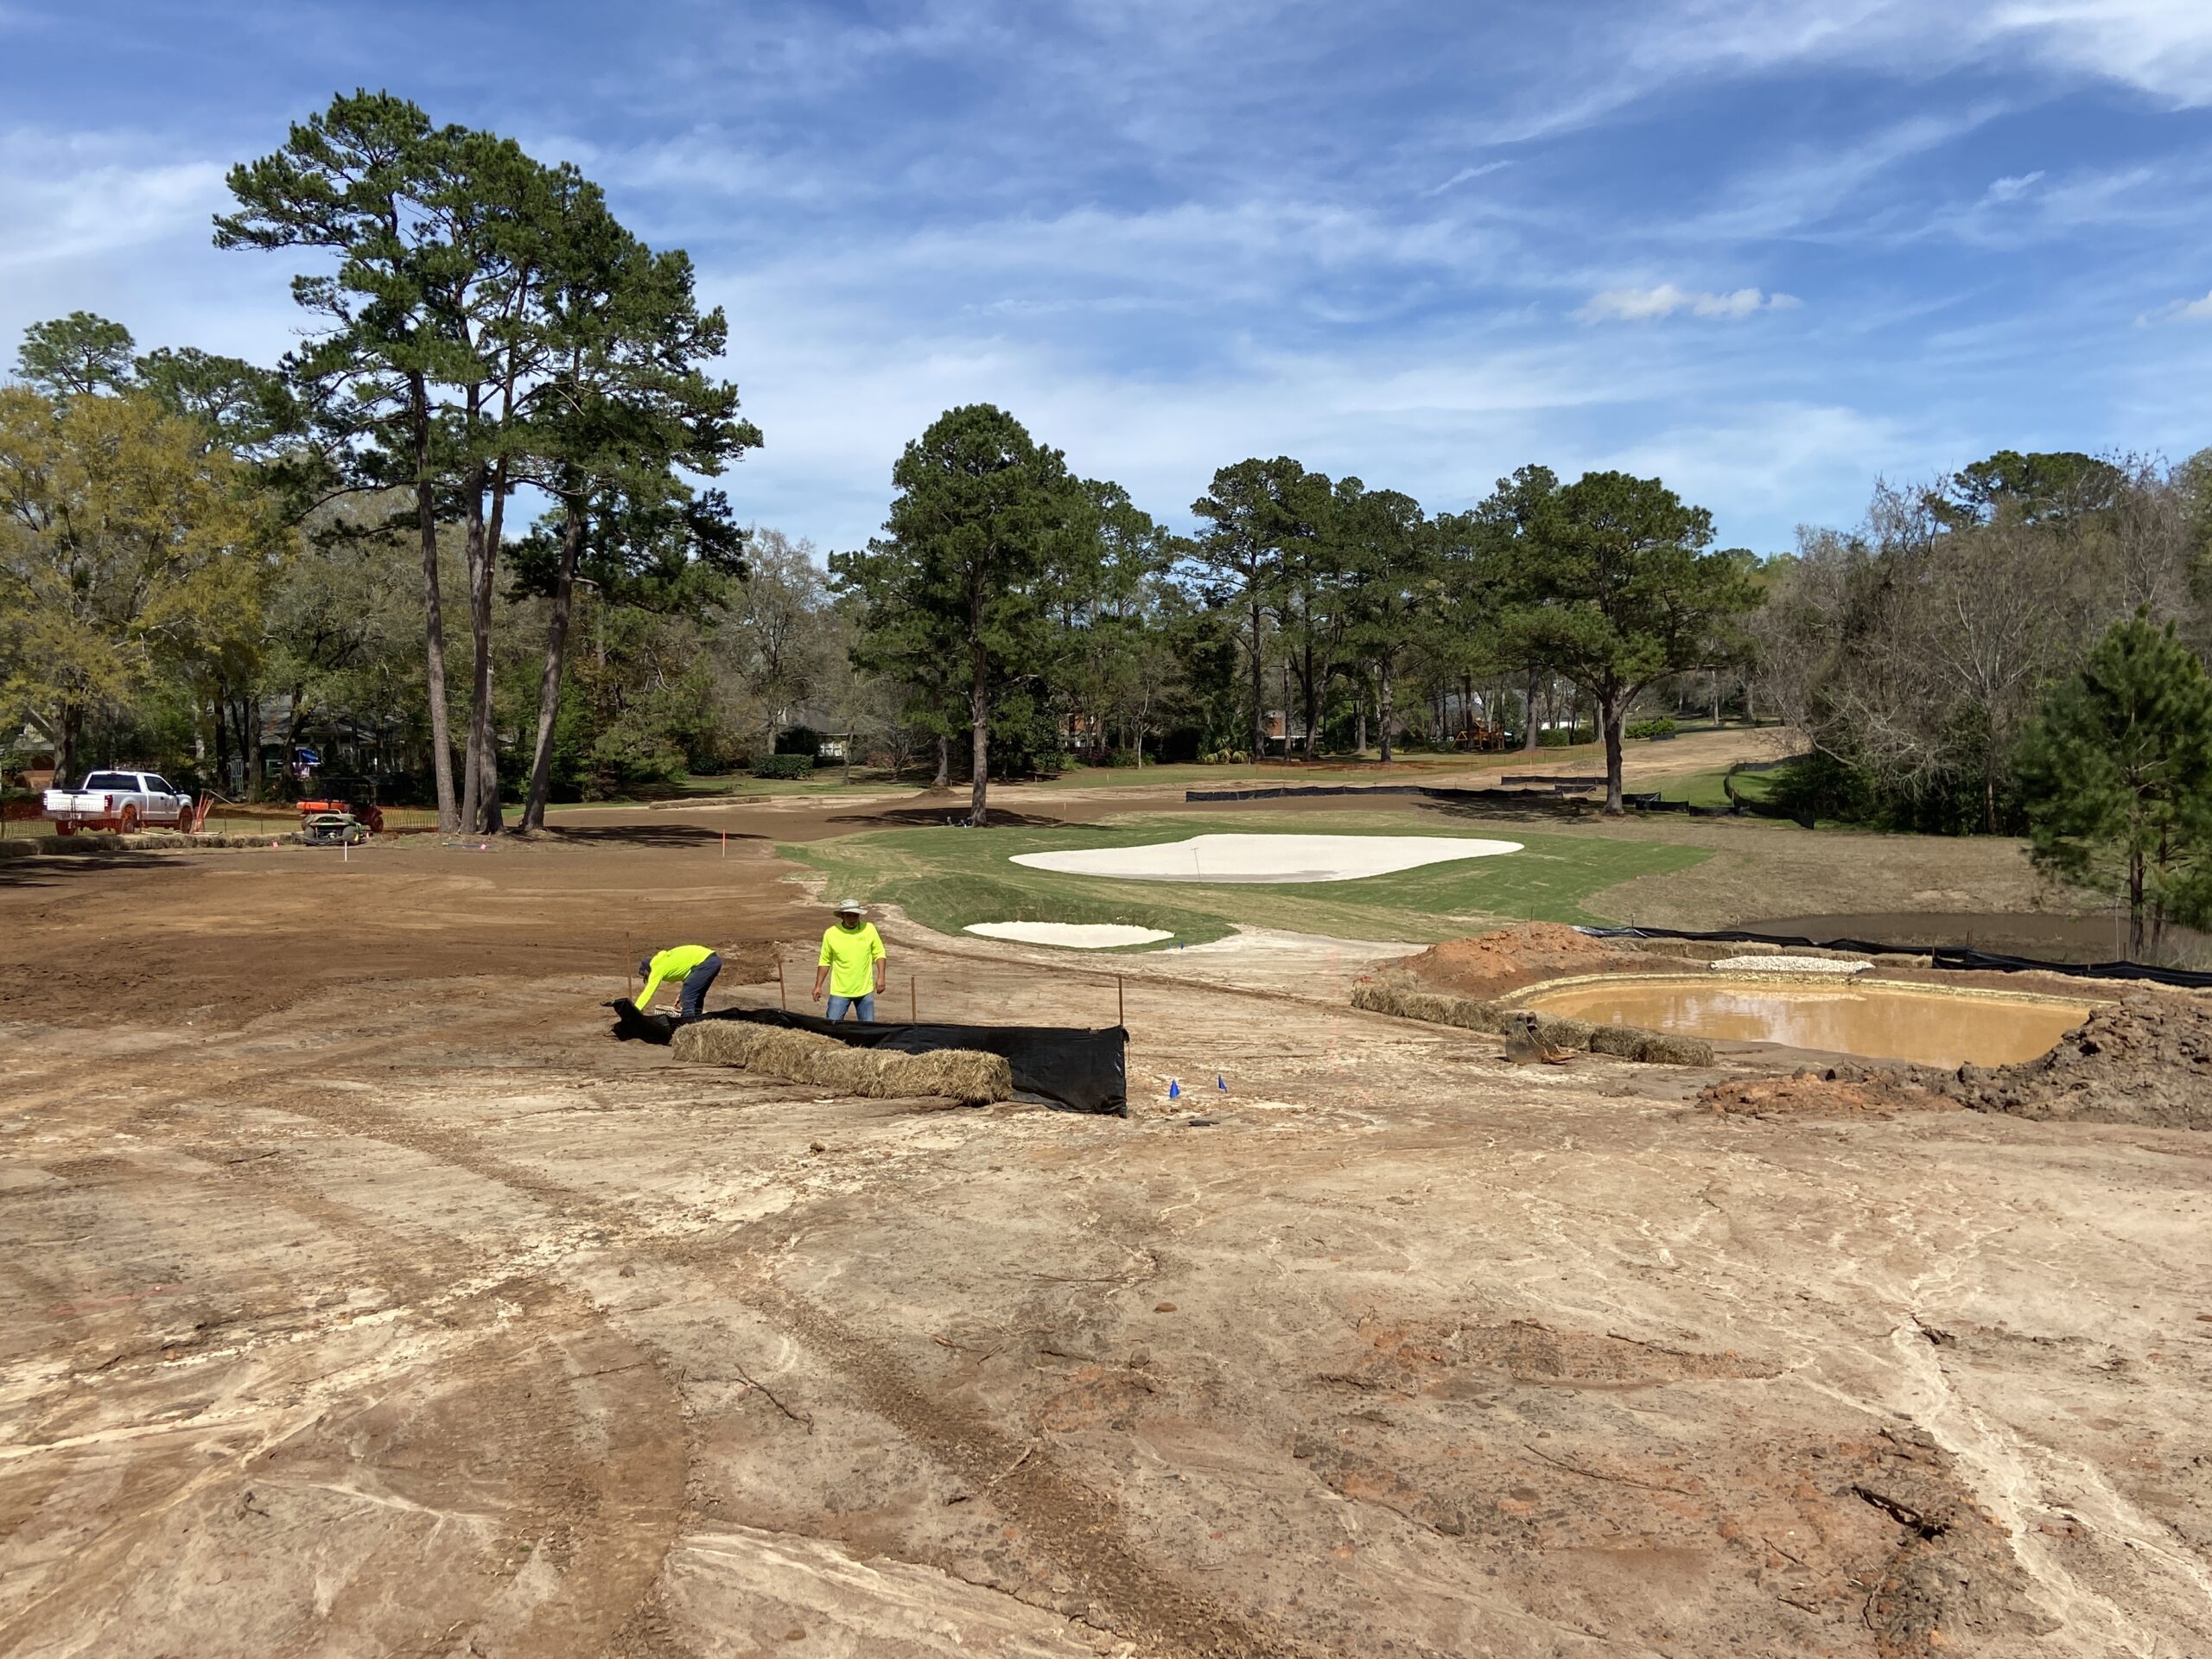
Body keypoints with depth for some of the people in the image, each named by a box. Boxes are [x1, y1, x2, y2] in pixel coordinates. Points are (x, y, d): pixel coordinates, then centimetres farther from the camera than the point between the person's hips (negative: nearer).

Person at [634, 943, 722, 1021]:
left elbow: (648, 992, -4)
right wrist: (682, 994, 19)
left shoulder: (658, 967, -1)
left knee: (687, 997, -6)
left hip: (705, 962, -10)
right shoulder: (665, 961, 24)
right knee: (697, 996, 18)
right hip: (713, 960, 10)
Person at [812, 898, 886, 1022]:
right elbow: (825, 962, 3)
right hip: (839, 992, -1)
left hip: (865, 990, 1)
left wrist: (881, 976, -7)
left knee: (868, 1027, 6)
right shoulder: (830, 933, -6)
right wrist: (818, 986, 2)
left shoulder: (869, 929, -4)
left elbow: (879, 953, 4)